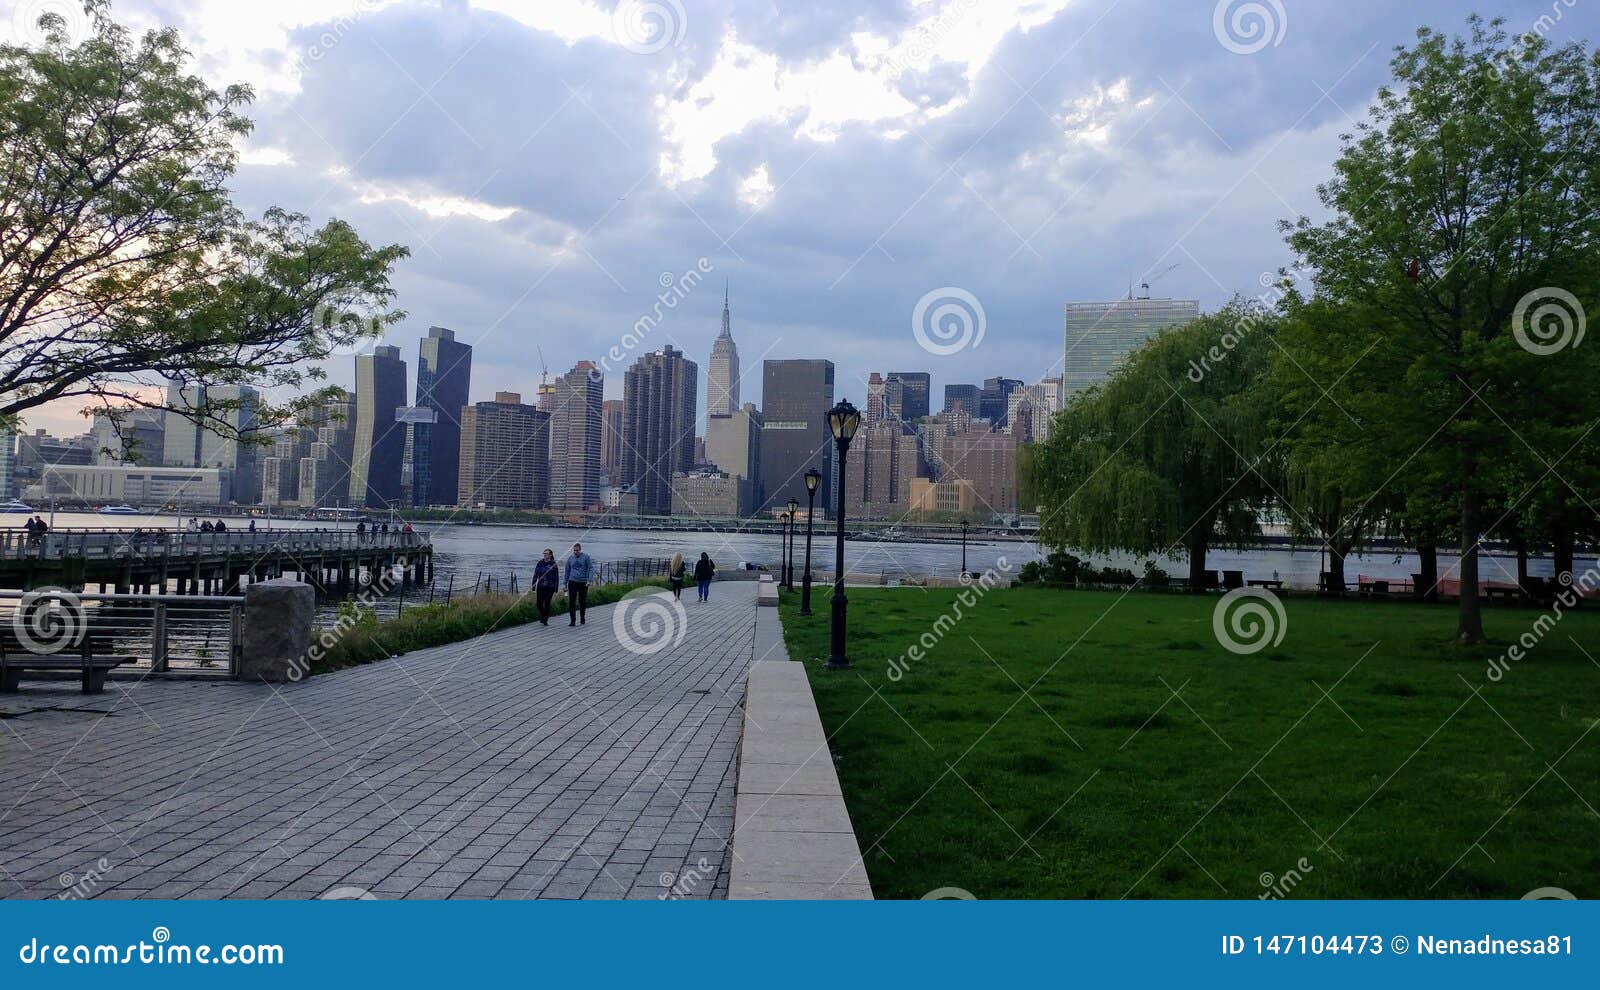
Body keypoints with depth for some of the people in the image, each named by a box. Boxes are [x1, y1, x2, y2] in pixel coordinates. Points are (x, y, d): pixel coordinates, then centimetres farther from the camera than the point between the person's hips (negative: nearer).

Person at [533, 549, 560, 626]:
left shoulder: (554, 565, -2)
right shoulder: (540, 563, 4)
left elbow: (556, 577, 1)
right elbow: (535, 575, 7)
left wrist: (556, 589, -1)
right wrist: (533, 586, 3)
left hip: (550, 587, -2)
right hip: (540, 587, 2)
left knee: (547, 603, 0)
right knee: (539, 603, 0)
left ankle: (546, 620, 13)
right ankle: (542, 616, 27)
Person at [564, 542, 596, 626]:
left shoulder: (586, 557, -1)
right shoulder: (570, 559, 8)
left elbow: (591, 568, -4)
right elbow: (567, 571, 16)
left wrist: (589, 580, -17)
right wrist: (565, 584, 14)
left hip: (583, 582, -1)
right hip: (572, 582, 1)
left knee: (583, 601, 8)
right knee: (572, 601, -8)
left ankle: (582, 618, 24)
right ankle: (573, 620, -6)